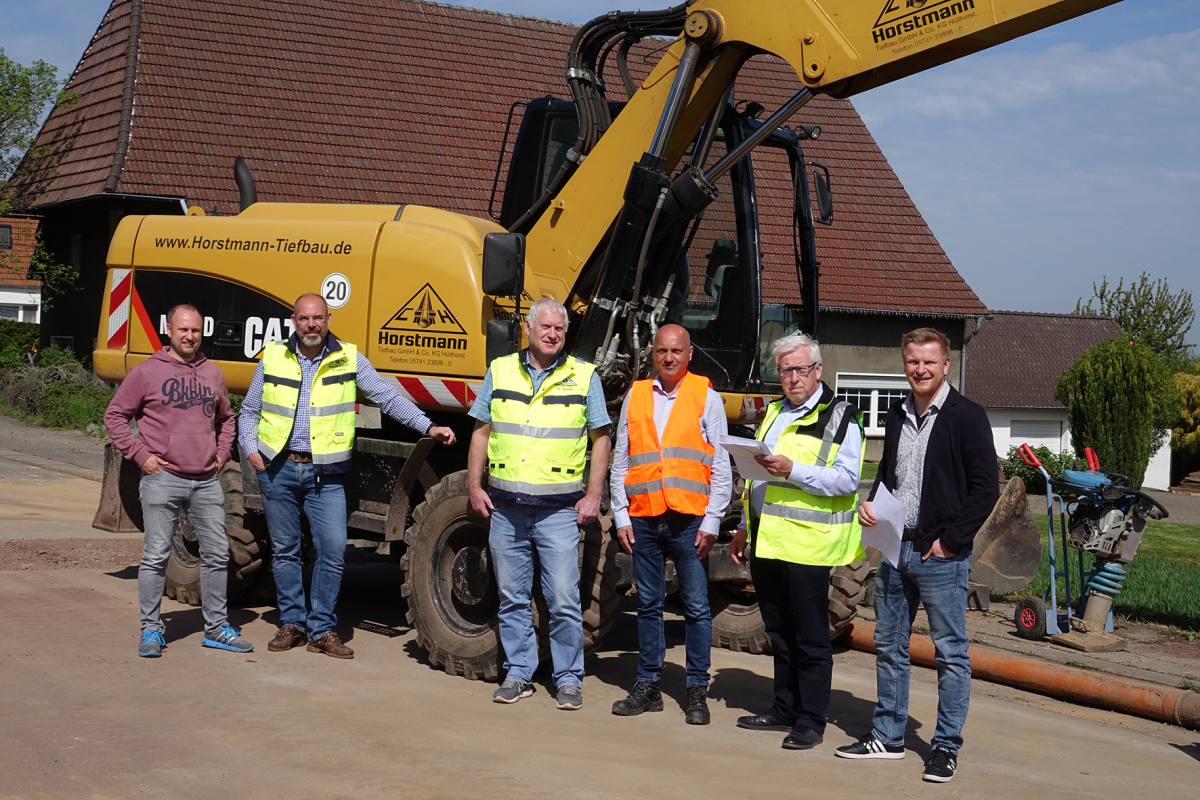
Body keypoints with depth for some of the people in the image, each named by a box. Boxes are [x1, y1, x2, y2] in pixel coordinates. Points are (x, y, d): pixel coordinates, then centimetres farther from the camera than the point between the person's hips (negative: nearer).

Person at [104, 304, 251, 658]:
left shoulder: (213, 373, 12)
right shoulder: (146, 372, -2)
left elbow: (226, 418, 27)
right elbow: (115, 416, 3)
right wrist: (141, 455, -5)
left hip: (207, 481, 4)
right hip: (163, 479, -4)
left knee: (217, 554, 7)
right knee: (156, 556, -2)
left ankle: (216, 628, 18)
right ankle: (151, 629, 9)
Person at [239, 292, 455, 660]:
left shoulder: (349, 359, 2)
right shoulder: (273, 358, 5)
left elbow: (388, 397, 2)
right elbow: (249, 411, 14)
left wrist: (427, 427, -7)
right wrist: (250, 449, 0)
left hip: (326, 472, -1)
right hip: (277, 468, 1)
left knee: (333, 549, -7)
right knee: (284, 550, 8)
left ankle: (322, 629, 6)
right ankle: (292, 623, 21)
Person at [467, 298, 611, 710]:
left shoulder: (583, 377, 4)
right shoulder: (500, 371, 9)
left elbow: (600, 439, 5)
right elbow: (481, 432, 13)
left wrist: (593, 496, -2)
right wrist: (474, 485, 5)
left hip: (559, 509, -2)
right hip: (506, 507, 2)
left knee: (564, 599, -5)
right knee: (512, 598, 9)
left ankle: (569, 679, 6)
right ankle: (518, 674, 19)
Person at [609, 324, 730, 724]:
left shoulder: (706, 397, 4)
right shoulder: (635, 397, 11)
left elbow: (721, 466, 2)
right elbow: (620, 462, 13)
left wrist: (711, 522, -5)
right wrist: (621, 517, 5)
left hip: (689, 521, -3)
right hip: (643, 521, 3)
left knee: (697, 608, 0)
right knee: (648, 605, 9)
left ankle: (697, 692, 7)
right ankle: (648, 687, 16)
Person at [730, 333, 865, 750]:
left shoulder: (840, 417, -5)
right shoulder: (775, 413, 19)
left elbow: (847, 480, -15)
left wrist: (793, 470, -24)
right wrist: (745, 528, 25)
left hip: (807, 544, -7)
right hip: (766, 540, 7)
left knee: (810, 637, -1)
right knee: (779, 633, 14)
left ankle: (810, 721, 5)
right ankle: (784, 709, 23)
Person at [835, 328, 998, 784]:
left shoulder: (966, 417, -8)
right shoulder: (898, 415, 12)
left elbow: (986, 488, -11)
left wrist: (949, 541, -14)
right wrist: (872, 506, 4)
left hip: (941, 555, -7)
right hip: (894, 546, 7)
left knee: (951, 652, 1)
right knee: (889, 647, 13)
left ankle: (947, 747, 9)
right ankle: (888, 737, 24)